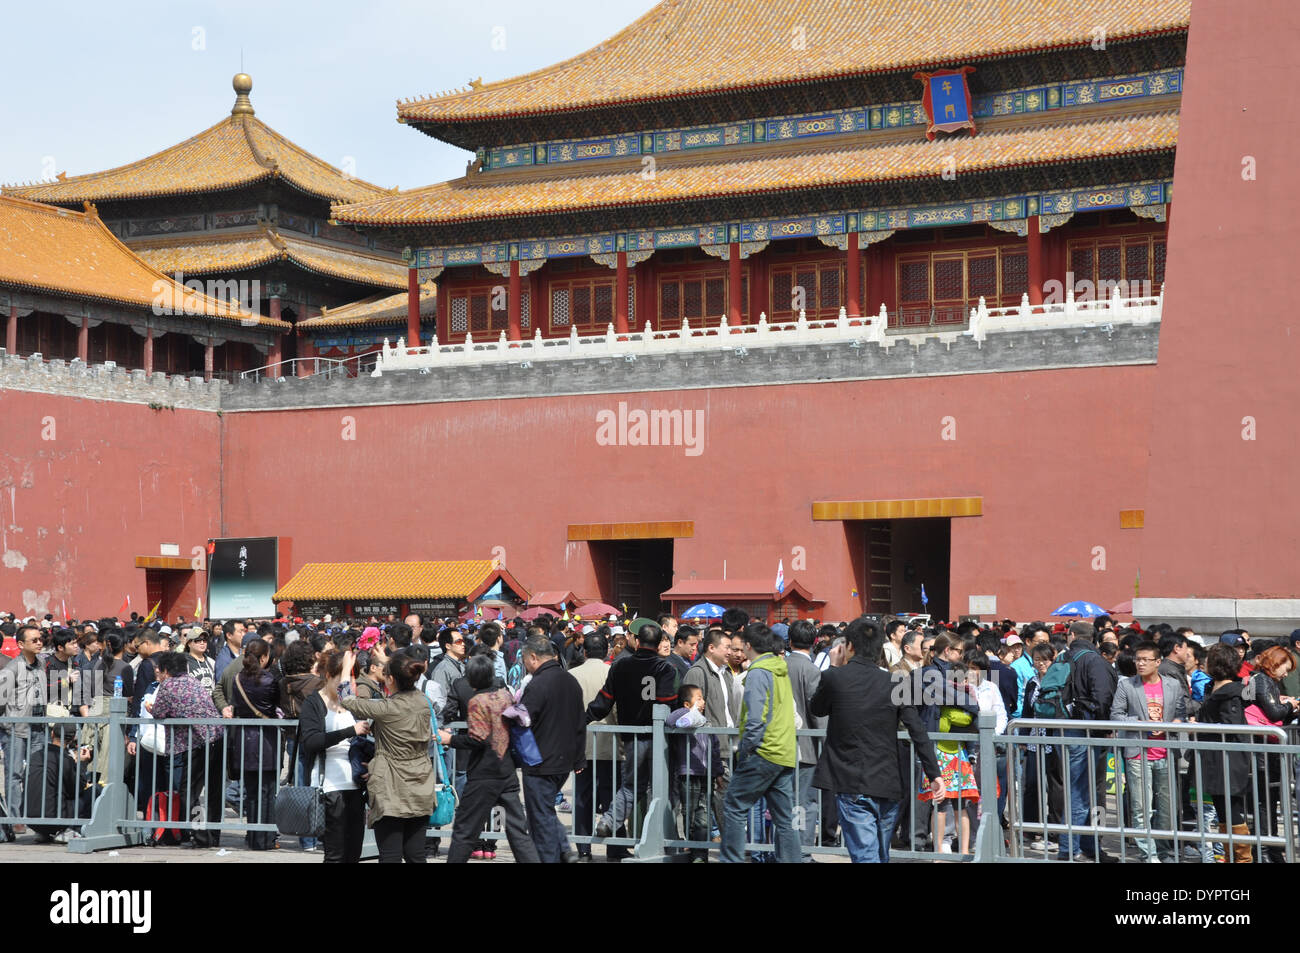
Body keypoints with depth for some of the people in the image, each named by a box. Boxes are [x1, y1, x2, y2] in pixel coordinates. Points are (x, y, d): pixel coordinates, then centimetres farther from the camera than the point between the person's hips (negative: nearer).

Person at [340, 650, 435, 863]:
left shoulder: (386, 709, -17)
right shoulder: (424, 702, -1)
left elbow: (347, 701, -3)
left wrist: (347, 667, 13)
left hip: (391, 793, -6)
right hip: (420, 790, 6)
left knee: (390, 856, -2)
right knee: (416, 855, 9)